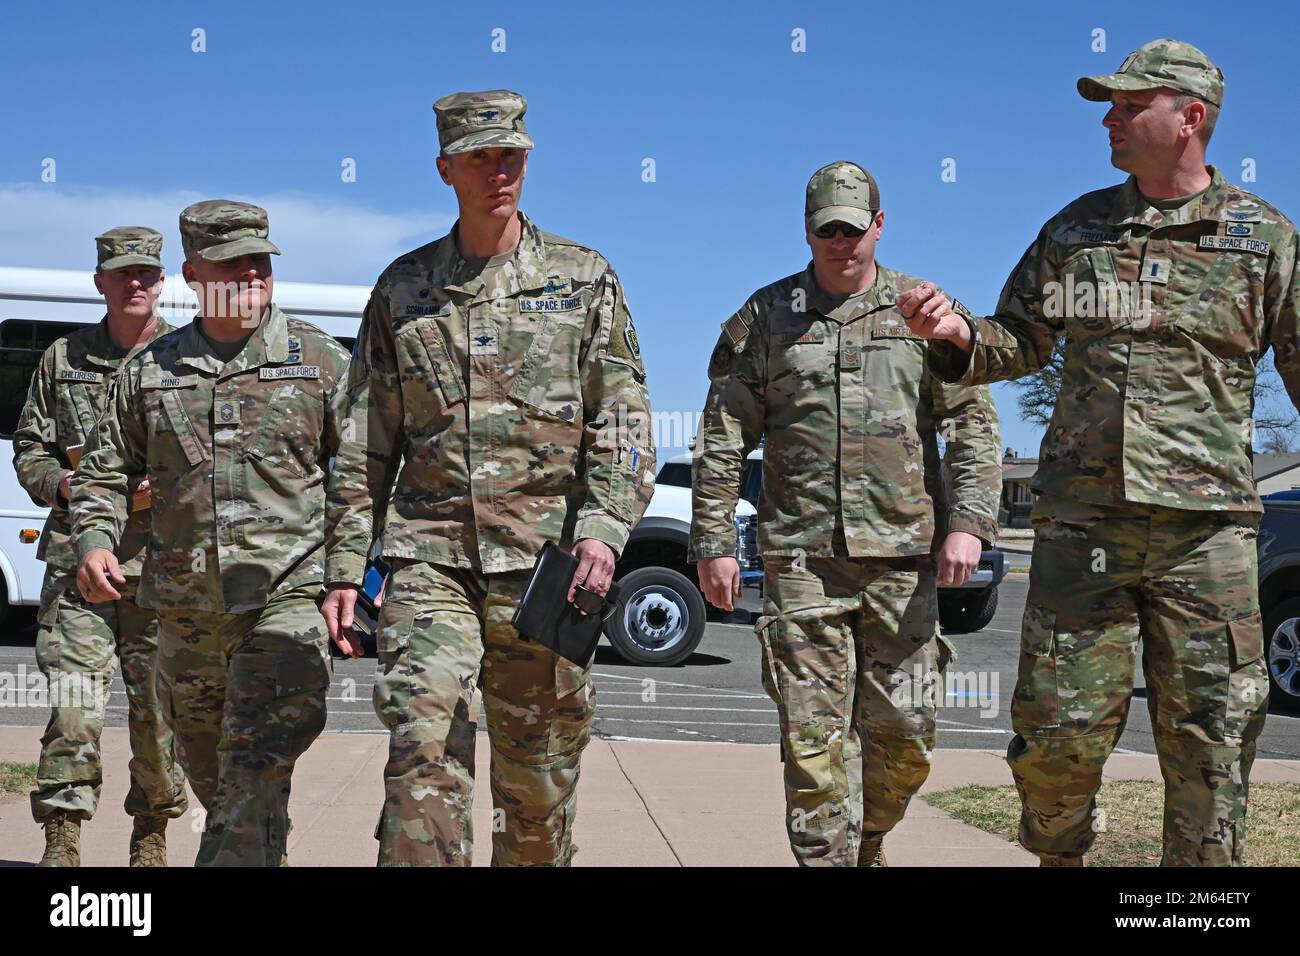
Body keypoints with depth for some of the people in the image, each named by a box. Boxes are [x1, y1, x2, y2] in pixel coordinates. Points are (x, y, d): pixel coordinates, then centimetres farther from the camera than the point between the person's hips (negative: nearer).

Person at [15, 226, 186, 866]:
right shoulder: (64, 359, 12)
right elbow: (28, 450, 16)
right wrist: (66, 486, -4)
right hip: (78, 556, 1)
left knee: (158, 706, 4)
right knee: (72, 702, -7)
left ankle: (151, 838, 20)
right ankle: (62, 843, -1)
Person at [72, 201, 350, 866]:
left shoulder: (319, 358, 4)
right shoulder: (149, 369, 10)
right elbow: (102, 469, 16)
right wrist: (94, 542, -2)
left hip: (290, 592, -4)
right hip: (186, 604, 4)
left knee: (258, 762, -16)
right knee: (204, 760, 16)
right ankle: (258, 856, 38)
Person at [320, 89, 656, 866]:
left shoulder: (584, 278, 8)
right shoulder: (403, 288, 12)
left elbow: (623, 422, 2)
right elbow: (366, 446, 12)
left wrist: (604, 526, -13)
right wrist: (345, 569, 6)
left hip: (544, 561, 0)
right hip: (429, 557, 1)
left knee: (537, 772, 7)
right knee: (424, 748, -14)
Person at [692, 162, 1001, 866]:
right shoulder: (765, 317, 9)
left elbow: (974, 422, 6)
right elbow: (722, 440, 8)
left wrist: (968, 521, -6)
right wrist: (712, 542, 2)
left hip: (902, 556, 1)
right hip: (801, 558, -1)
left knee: (904, 731, 5)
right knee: (815, 737, -4)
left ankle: (867, 844, 28)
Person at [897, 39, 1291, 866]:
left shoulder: (1264, 236, 4)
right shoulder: (1076, 229, 11)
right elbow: (1019, 345, 14)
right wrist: (957, 335, -7)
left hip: (1206, 525, -2)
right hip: (1081, 518, 2)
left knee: (1208, 738, 2)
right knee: (1060, 728, 3)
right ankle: (1060, 852, 29)